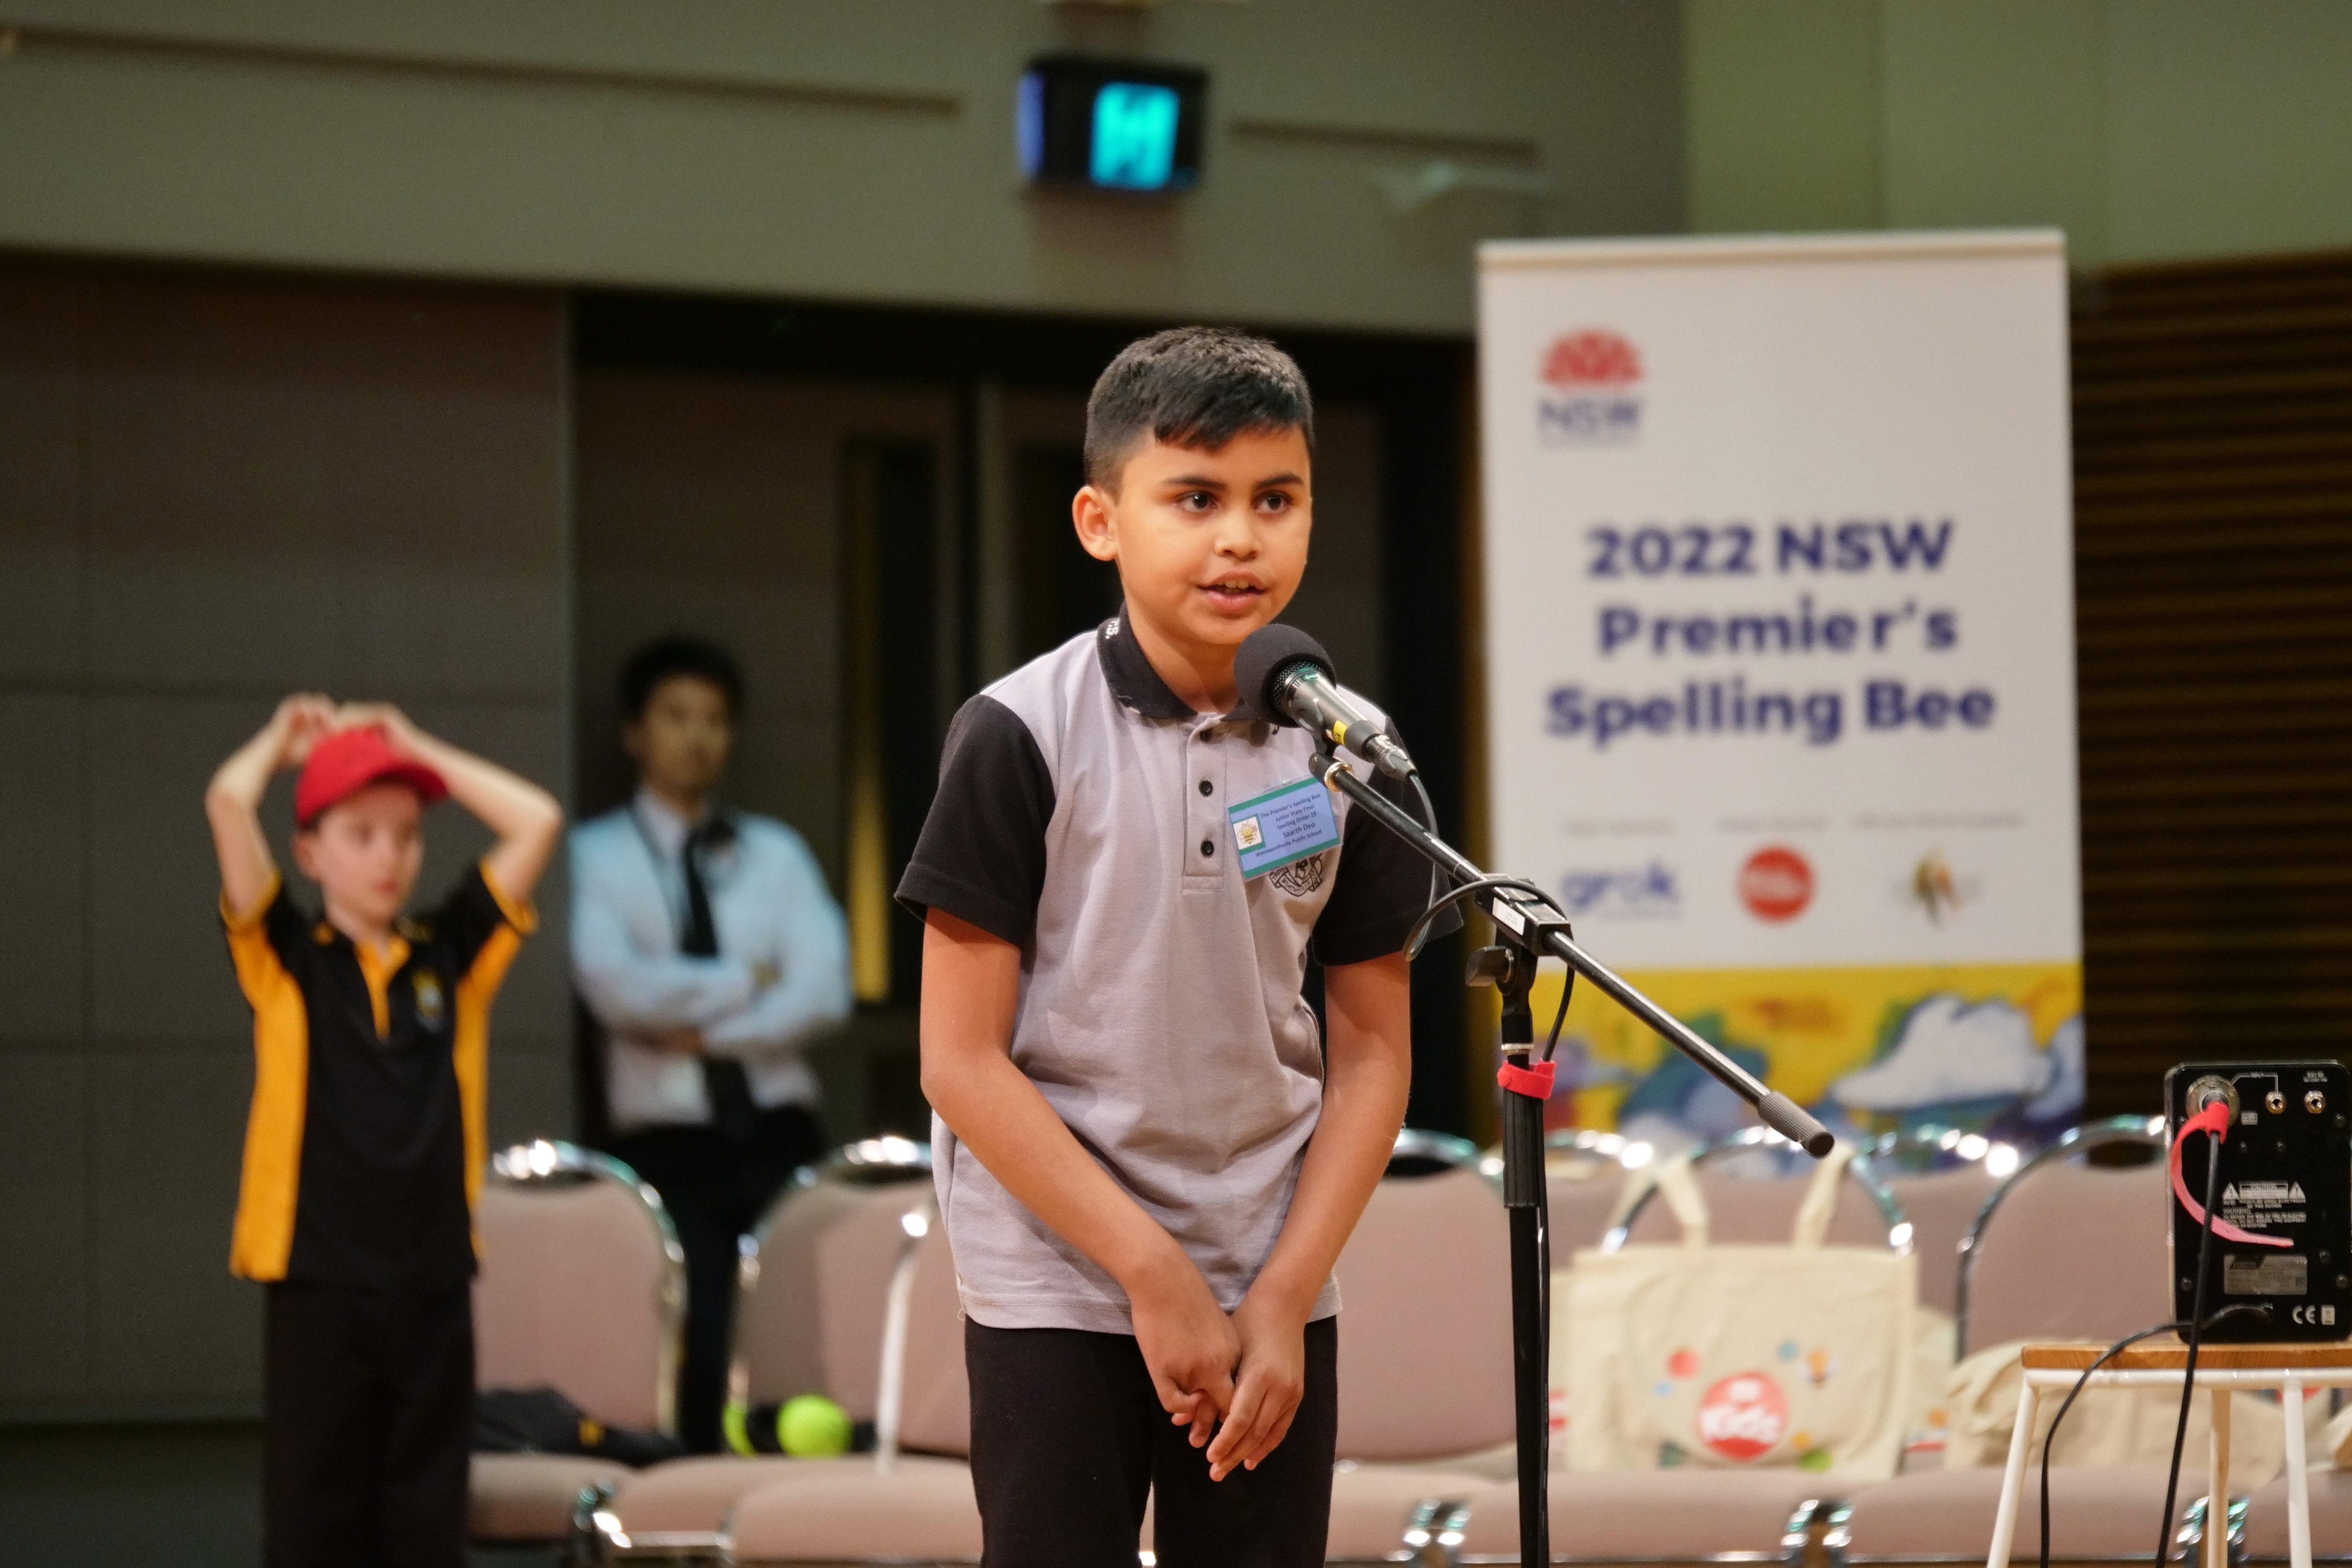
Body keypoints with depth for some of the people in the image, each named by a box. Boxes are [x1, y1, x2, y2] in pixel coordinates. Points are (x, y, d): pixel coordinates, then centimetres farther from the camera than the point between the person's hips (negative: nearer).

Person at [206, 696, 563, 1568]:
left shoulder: (453, 955, 8)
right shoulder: (283, 958, 1)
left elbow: (537, 821, 3)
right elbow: (228, 805, -11)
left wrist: (416, 749, 10)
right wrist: (283, 742, 9)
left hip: (433, 1277, 3)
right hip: (318, 1280, -2)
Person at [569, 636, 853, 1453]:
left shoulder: (776, 854, 13)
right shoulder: (597, 856, 4)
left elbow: (824, 993, 0)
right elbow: (615, 986, -13)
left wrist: (704, 1029, -10)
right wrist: (748, 981, -5)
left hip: (777, 1135, 3)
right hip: (665, 1145, -2)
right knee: (696, 1348, -10)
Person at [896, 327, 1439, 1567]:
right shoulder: (1022, 739, -9)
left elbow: (1372, 1049, 6)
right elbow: (963, 1061, -10)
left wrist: (1283, 1298, -4)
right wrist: (1156, 1274, -12)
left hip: (1271, 1292, 3)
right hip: (1056, 1294, -3)